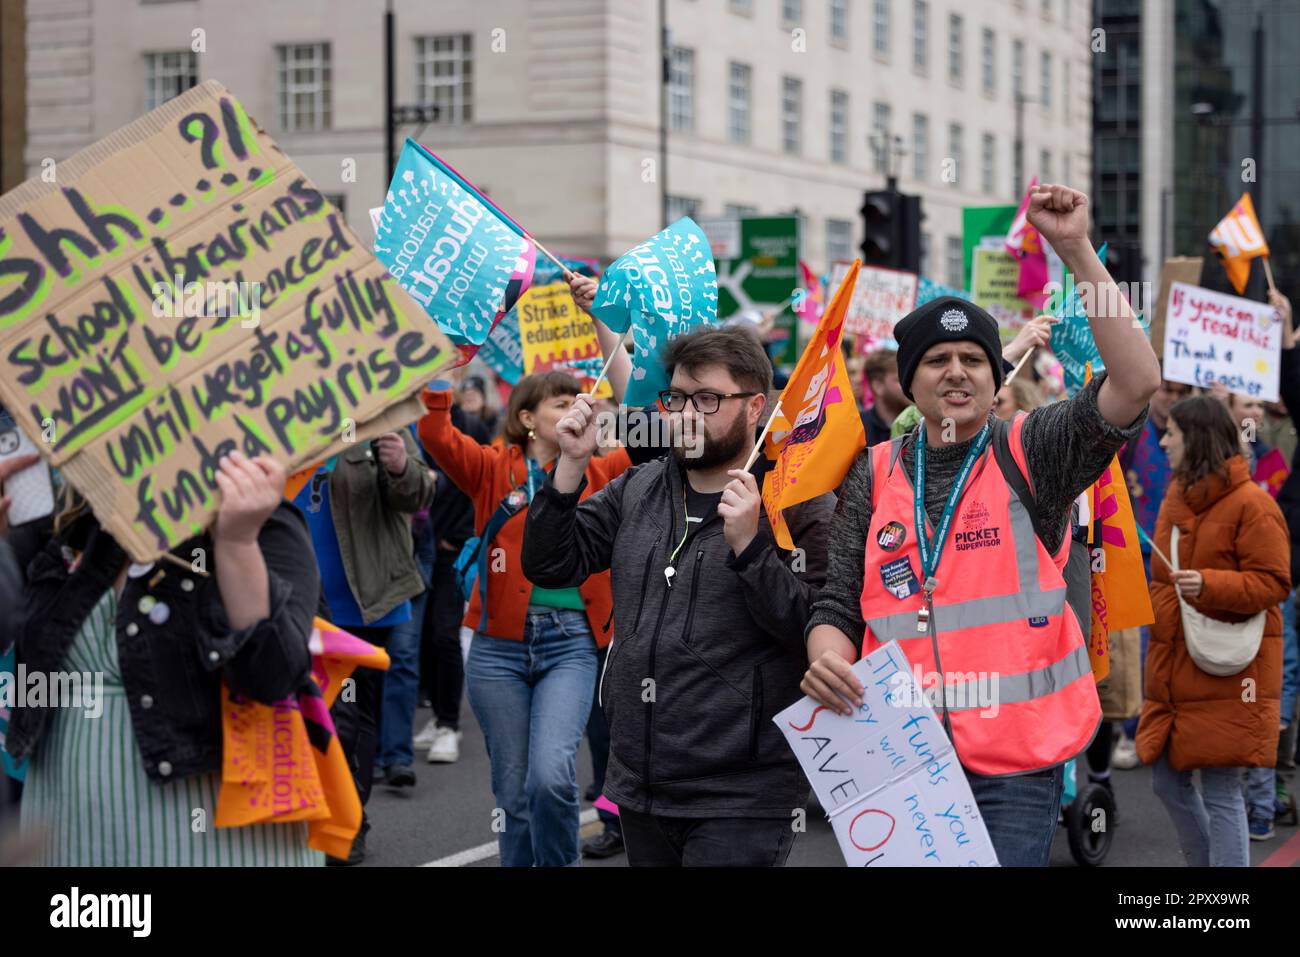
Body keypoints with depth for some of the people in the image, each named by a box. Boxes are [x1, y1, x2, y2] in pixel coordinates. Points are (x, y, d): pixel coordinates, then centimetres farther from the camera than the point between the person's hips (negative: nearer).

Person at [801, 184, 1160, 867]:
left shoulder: (1033, 454, 1)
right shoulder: (876, 474, 10)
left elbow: (1137, 383, -14)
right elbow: (837, 604, 12)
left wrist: (1076, 250, -16)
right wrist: (828, 658, -12)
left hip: (1014, 765, -3)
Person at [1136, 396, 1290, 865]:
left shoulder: (1251, 505, -13)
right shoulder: (1176, 496, 12)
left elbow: (1274, 583, -15)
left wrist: (1210, 584, -28)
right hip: (1174, 668, 8)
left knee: (1220, 791, -4)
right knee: (1168, 782, 13)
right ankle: (1206, 860, 31)